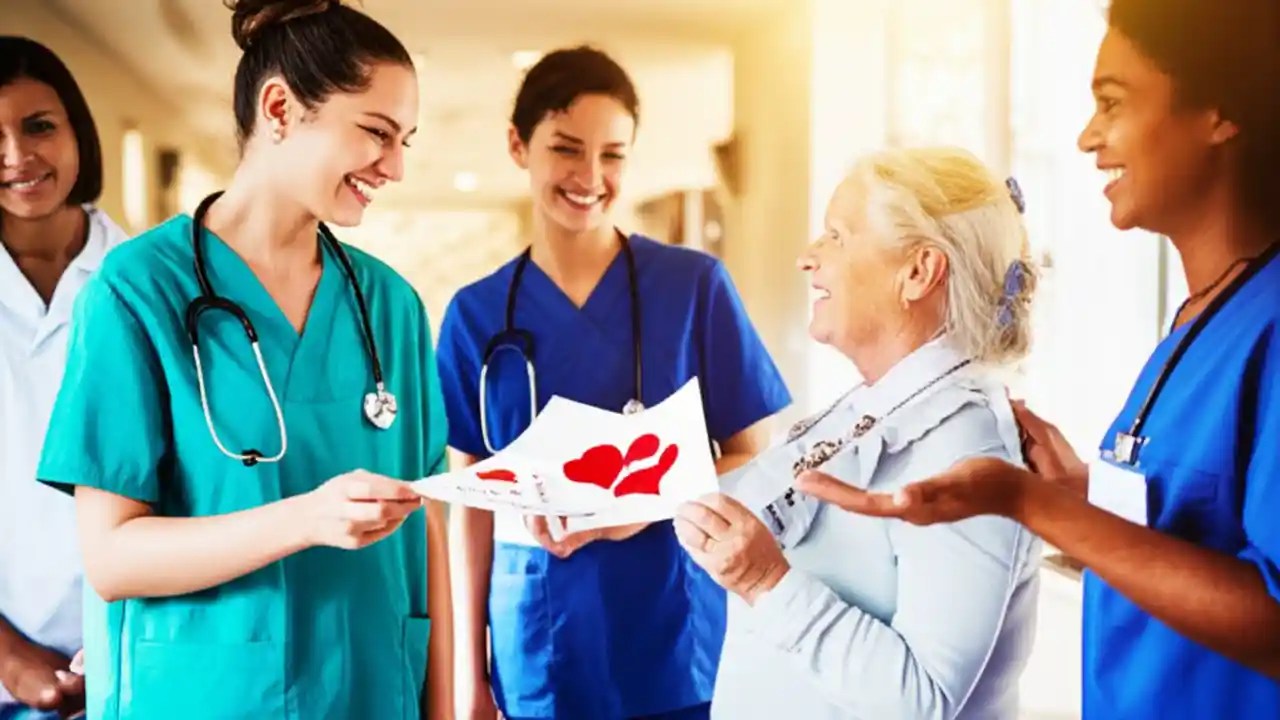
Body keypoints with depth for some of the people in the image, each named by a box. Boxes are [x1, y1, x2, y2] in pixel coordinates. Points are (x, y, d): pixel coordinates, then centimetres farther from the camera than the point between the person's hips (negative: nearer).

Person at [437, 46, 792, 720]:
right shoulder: (476, 313, 1)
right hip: (538, 649, 2)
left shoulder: (696, 285, -6)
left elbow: (757, 460, -3)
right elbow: (475, 498, 4)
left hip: (676, 647, -1)